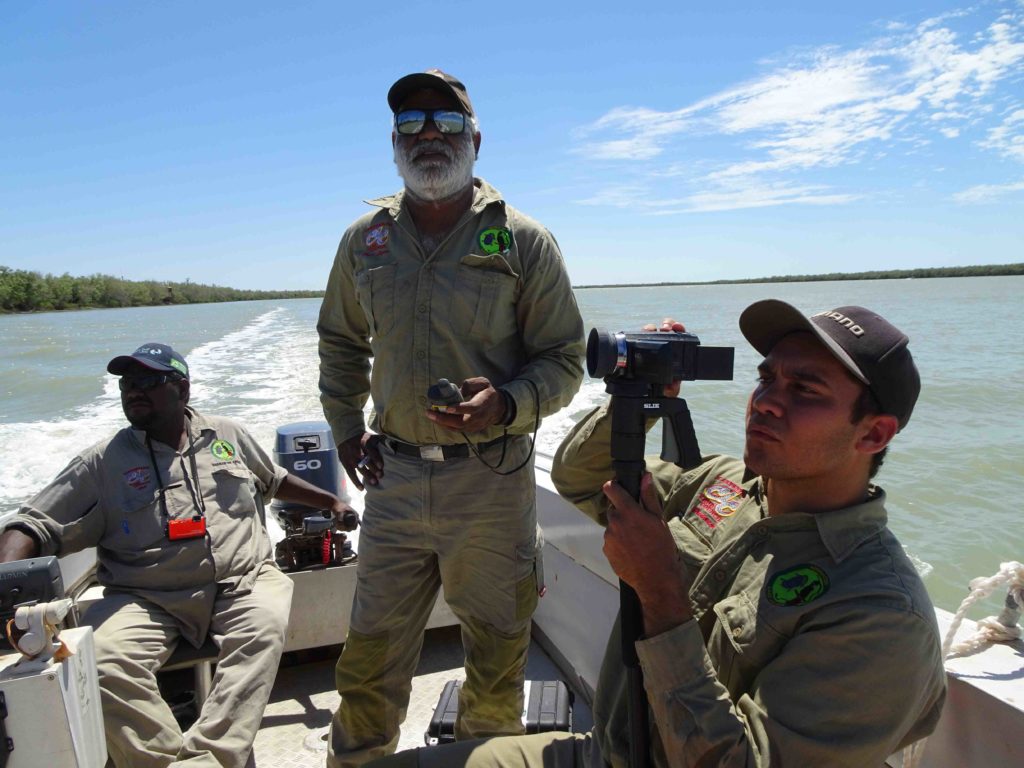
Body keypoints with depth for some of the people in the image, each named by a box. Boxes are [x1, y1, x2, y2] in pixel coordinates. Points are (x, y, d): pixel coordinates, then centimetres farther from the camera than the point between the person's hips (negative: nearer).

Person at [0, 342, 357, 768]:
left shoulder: (228, 435, 14)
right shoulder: (102, 462, 7)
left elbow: (274, 480, 30)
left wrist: (330, 501, 30)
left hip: (242, 584, 1)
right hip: (145, 600, 0)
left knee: (264, 628, -31)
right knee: (104, 662, -29)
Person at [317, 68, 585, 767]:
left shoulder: (524, 241, -2)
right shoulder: (365, 240, 8)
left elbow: (564, 362, -1)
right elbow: (340, 343, 22)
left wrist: (507, 404, -19)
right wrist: (346, 428, 13)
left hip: (492, 481, -2)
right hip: (394, 477, 3)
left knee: (498, 659, 12)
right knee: (370, 657, 12)